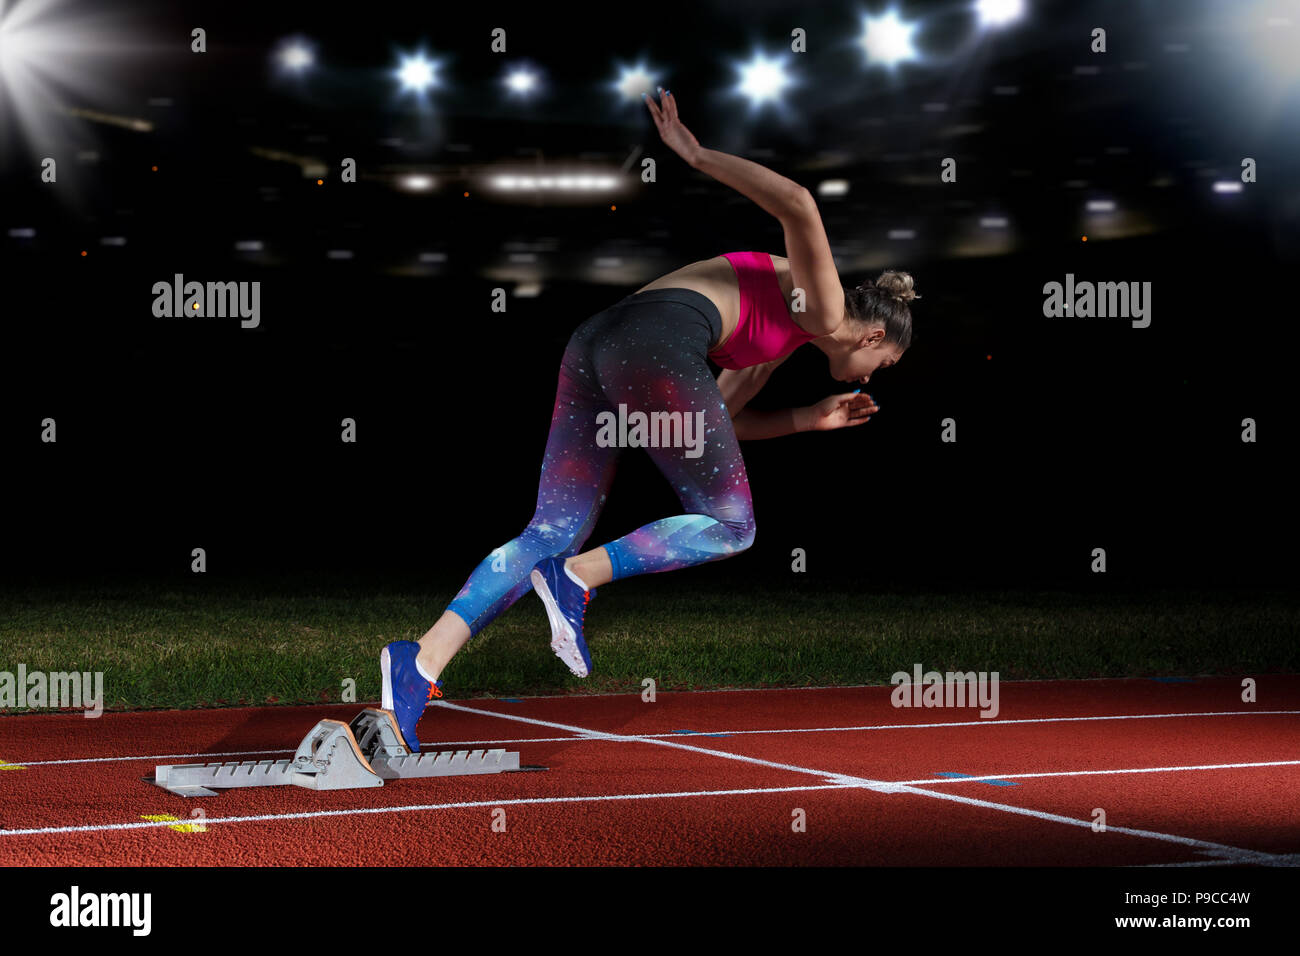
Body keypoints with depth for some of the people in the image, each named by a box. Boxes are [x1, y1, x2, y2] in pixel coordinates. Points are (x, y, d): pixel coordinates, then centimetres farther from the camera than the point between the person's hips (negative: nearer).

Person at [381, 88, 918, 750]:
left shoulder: (784, 339, 35)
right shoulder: (822, 305, 9)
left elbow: (717, 419, 37)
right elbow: (797, 205, -10)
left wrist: (811, 419, 35)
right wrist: (695, 154, -12)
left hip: (593, 345, 9)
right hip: (656, 343, -9)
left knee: (550, 537, 2)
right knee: (730, 527, 4)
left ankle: (423, 662, -14)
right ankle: (577, 577, -13)